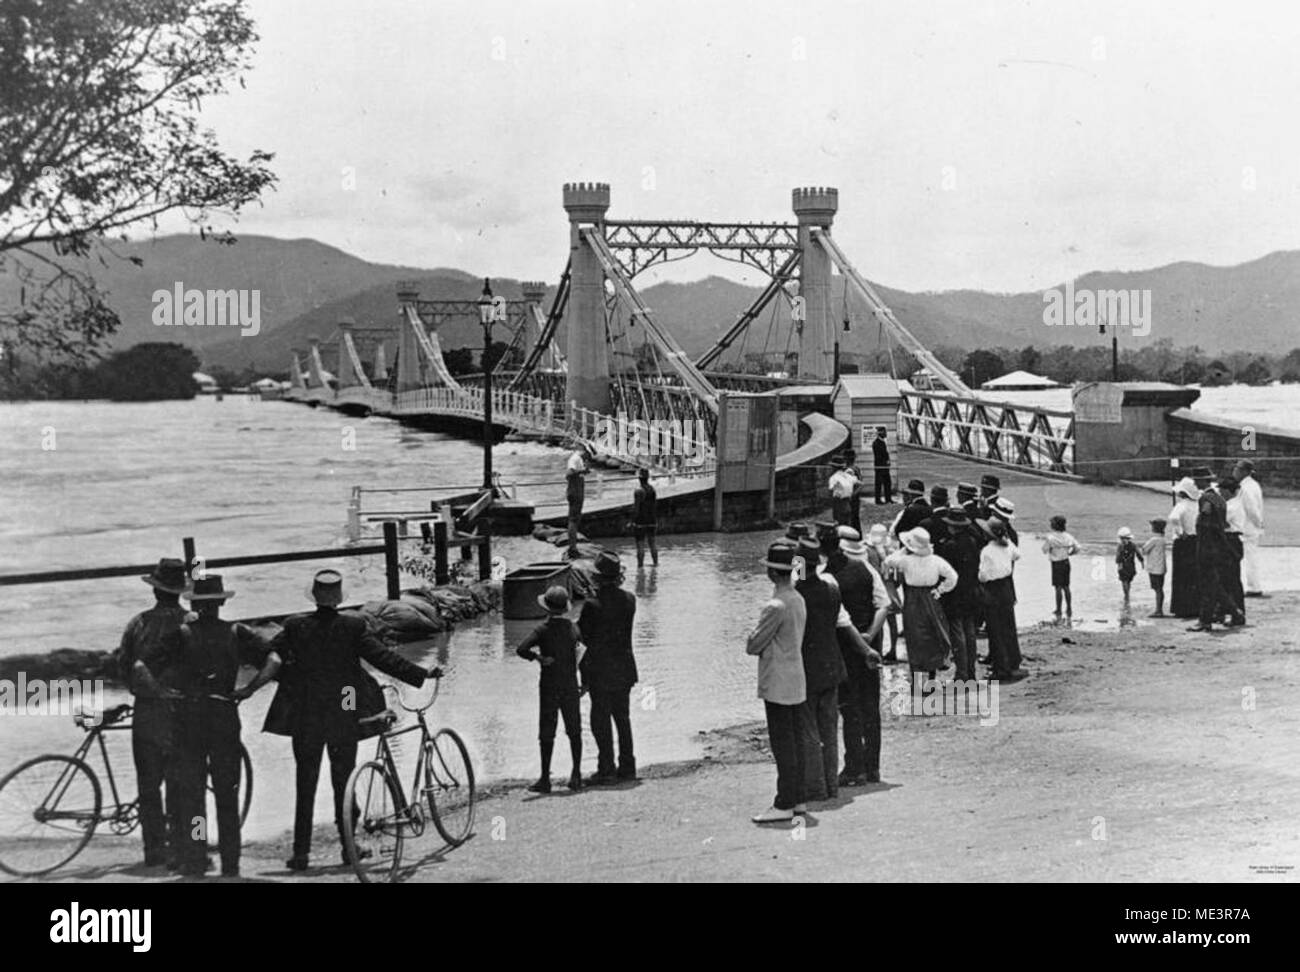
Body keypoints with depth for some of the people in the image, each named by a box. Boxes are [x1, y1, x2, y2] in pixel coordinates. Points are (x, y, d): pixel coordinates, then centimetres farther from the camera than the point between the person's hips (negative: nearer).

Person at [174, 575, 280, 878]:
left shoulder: (181, 633, 0)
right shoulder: (237, 633, 3)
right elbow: (273, 661, -9)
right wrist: (248, 689, -6)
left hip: (188, 719, -1)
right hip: (225, 717, 1)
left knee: (191, 793, 6)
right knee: (227, 795, 7)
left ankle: (194, 860, 5)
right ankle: (230, 863, 8)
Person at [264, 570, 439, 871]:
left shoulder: (296, 626, -6)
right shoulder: (354, 626, -10)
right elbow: (383, 658, -10)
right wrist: (422, 674, -4)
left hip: (305, 719, 1)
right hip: (344, 718, 0)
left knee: (305, 784, 7)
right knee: (344, 782, 11)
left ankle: (301, 852, 5)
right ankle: (349, 848, 15)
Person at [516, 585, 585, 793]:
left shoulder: (542, 630, -12)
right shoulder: (573, 628, 1)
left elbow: (521, 649, -25)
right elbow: (582, 649, 9)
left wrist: (538, 658, -10)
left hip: (548, 687, -3)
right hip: (571, 685, 3)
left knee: (547, 733, 1)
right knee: (574, 731, 13)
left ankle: (545, 779, 1)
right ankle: (576, 776, 13)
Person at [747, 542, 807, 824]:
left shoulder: (776, 606, -20)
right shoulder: (798, 600, 8)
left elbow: (752, 646, -16)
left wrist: (751, 639, 4)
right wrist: (764, 643, 7)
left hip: (777, 685, -9)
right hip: (797, 682, 9)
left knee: (783, 745, -5)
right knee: (795, 740, 13)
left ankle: (784, 805, -1)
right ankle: (797, 798, 19)